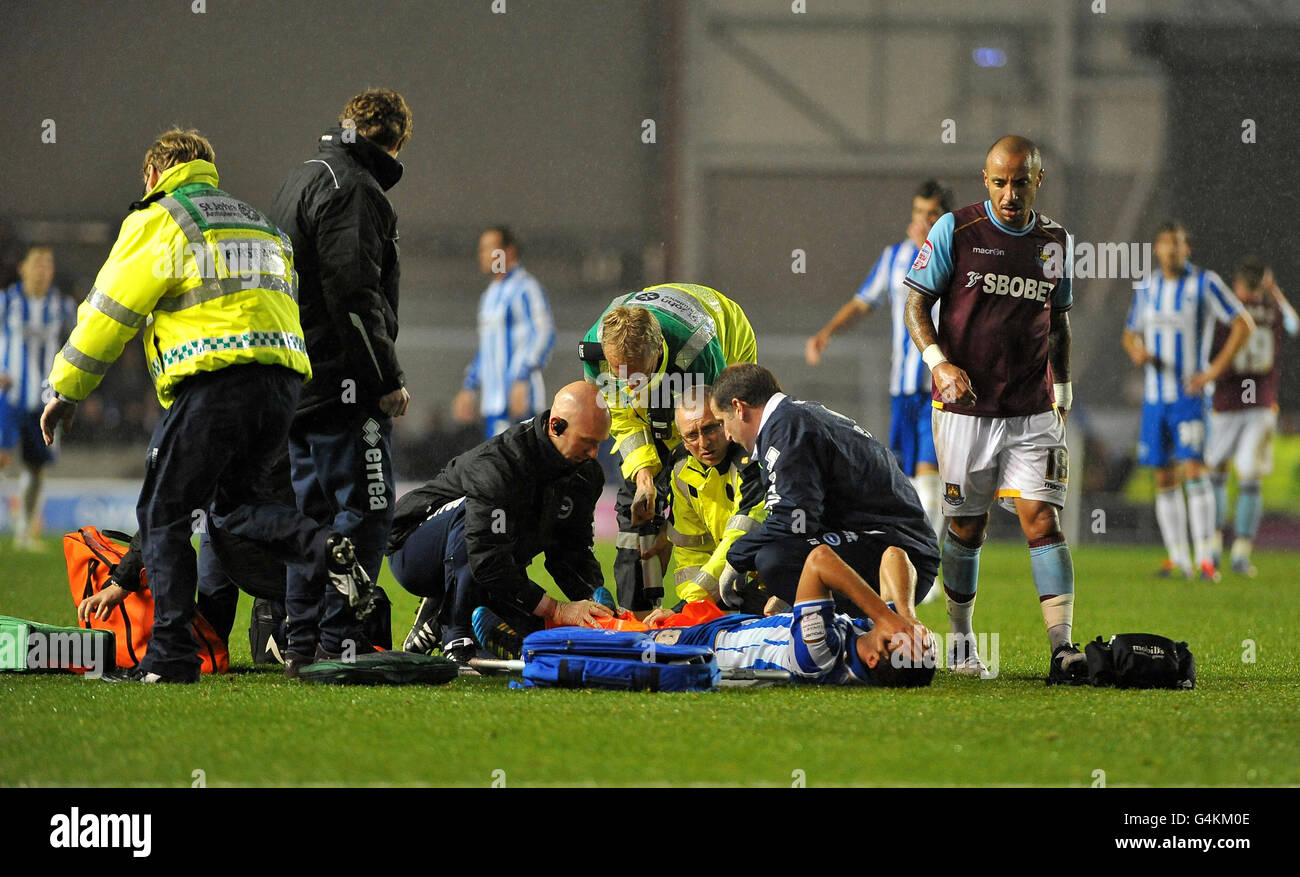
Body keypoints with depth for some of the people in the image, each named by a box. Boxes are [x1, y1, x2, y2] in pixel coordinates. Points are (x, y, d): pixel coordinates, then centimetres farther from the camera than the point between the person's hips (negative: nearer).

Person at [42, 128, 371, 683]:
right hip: (283, 379, 7)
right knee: (230, 503, 21)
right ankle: (323, 550, -5)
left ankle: (171, 654, -3)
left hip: (217, 381, -7)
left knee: (163, 513, 3)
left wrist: (65, 391, 11)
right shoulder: (258, 223, 28)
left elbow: (110, 313, 2)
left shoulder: (158, 221, 4)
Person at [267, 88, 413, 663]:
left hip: (298, 380, 10)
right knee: (364, 509, -7)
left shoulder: (299, 180, 20)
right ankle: (339, 643, -10)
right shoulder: (352, 189, -12)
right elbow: (354, 294, -20)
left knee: (313, 509, 13)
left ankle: (303, 644, 13)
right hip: (343, 381, -10)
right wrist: (386, 379, -16)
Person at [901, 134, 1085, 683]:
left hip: (1033, 412, 2)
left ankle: (1062, 649, -17)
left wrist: (1061, 396, 17)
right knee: (966, 527, 6)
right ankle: (960, 640, 22)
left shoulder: (1057, 243, 9)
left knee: (1042, 518, -10)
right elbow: (915, 306, -1)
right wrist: (940, 363, -17)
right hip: (965, 407, -2)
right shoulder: (955, 231, -3)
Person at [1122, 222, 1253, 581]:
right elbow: (1131, 333, 21)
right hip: (1155, 397, 5)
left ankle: (1205, 557, -16)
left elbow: (1243, 324, -5)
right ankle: (1178, 558, 11)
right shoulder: (1146, 289, 9)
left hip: (1190, 395, -5)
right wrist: (1138, 353, -4)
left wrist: (1215, 370, -11)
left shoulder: (1205, 283, -5)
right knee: (1164, 480, 5)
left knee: (1195, 471, -15)